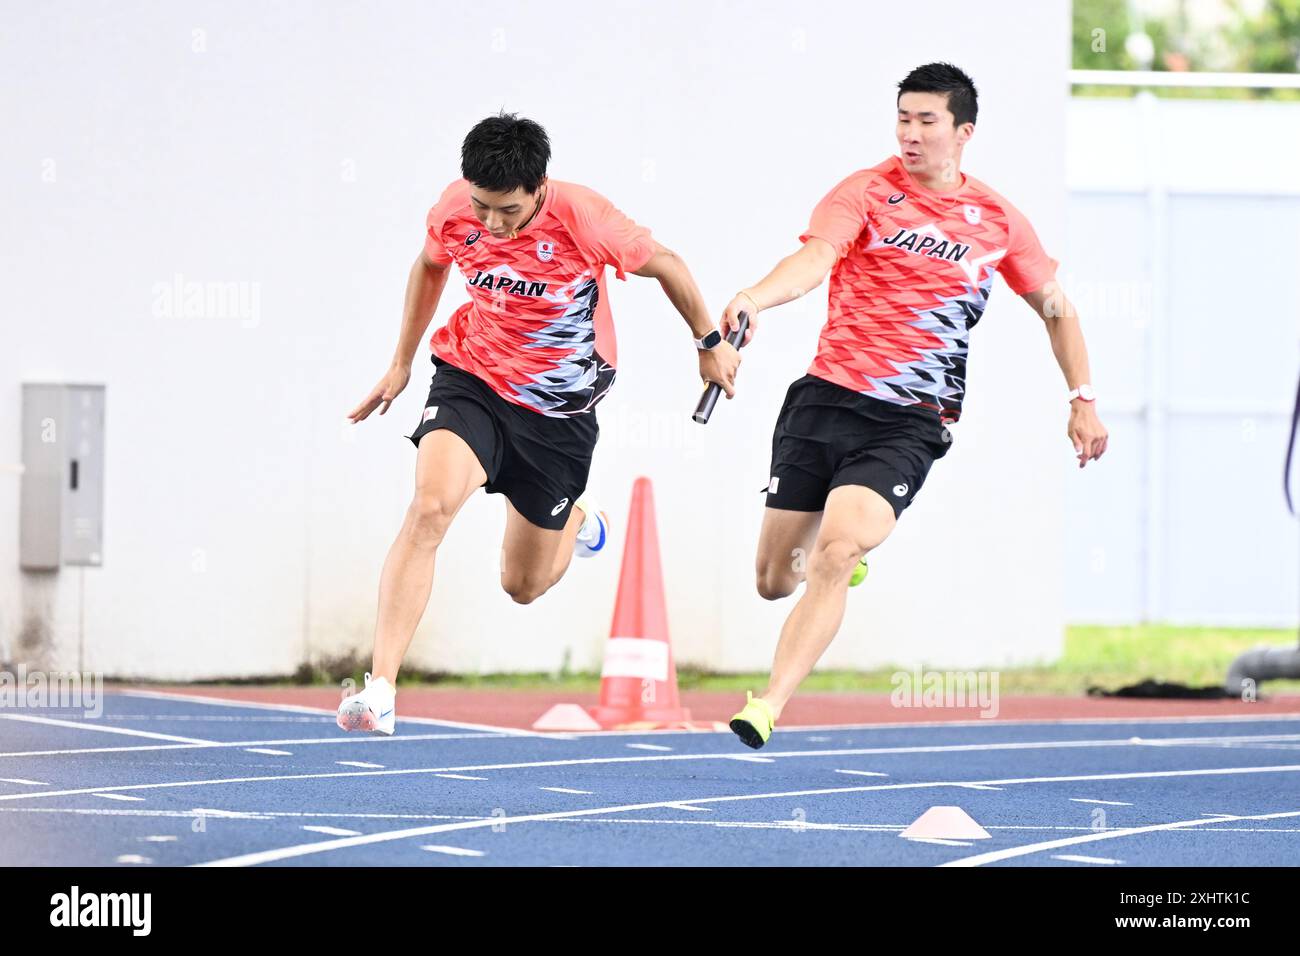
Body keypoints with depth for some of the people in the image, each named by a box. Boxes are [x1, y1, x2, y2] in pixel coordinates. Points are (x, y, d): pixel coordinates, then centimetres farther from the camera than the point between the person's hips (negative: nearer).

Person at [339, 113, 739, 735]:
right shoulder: (454, 210, -13)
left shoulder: (580, 217, -23)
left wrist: (711, 343, 6)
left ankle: (575, 520, 48)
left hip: (559, 409, -1)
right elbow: (430, 265, 12)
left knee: (523, 586, 9)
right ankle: (379, 690, -30)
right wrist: (401, 363, 17)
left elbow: (663, 263, -6)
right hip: (472, 380, 1)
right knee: (429, 508, -28)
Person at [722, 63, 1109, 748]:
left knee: (835, 555, -24)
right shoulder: (867, 191, 1)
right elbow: (815, 259, -18)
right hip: (824, 400, 1)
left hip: (909, 426, -1)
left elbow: (1055, 307, 22)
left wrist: (1082, 399, 14)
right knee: (774, 582, 8)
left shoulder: (996, 220, 8)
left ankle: (768, 707, -22)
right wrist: (756, 297, -39)